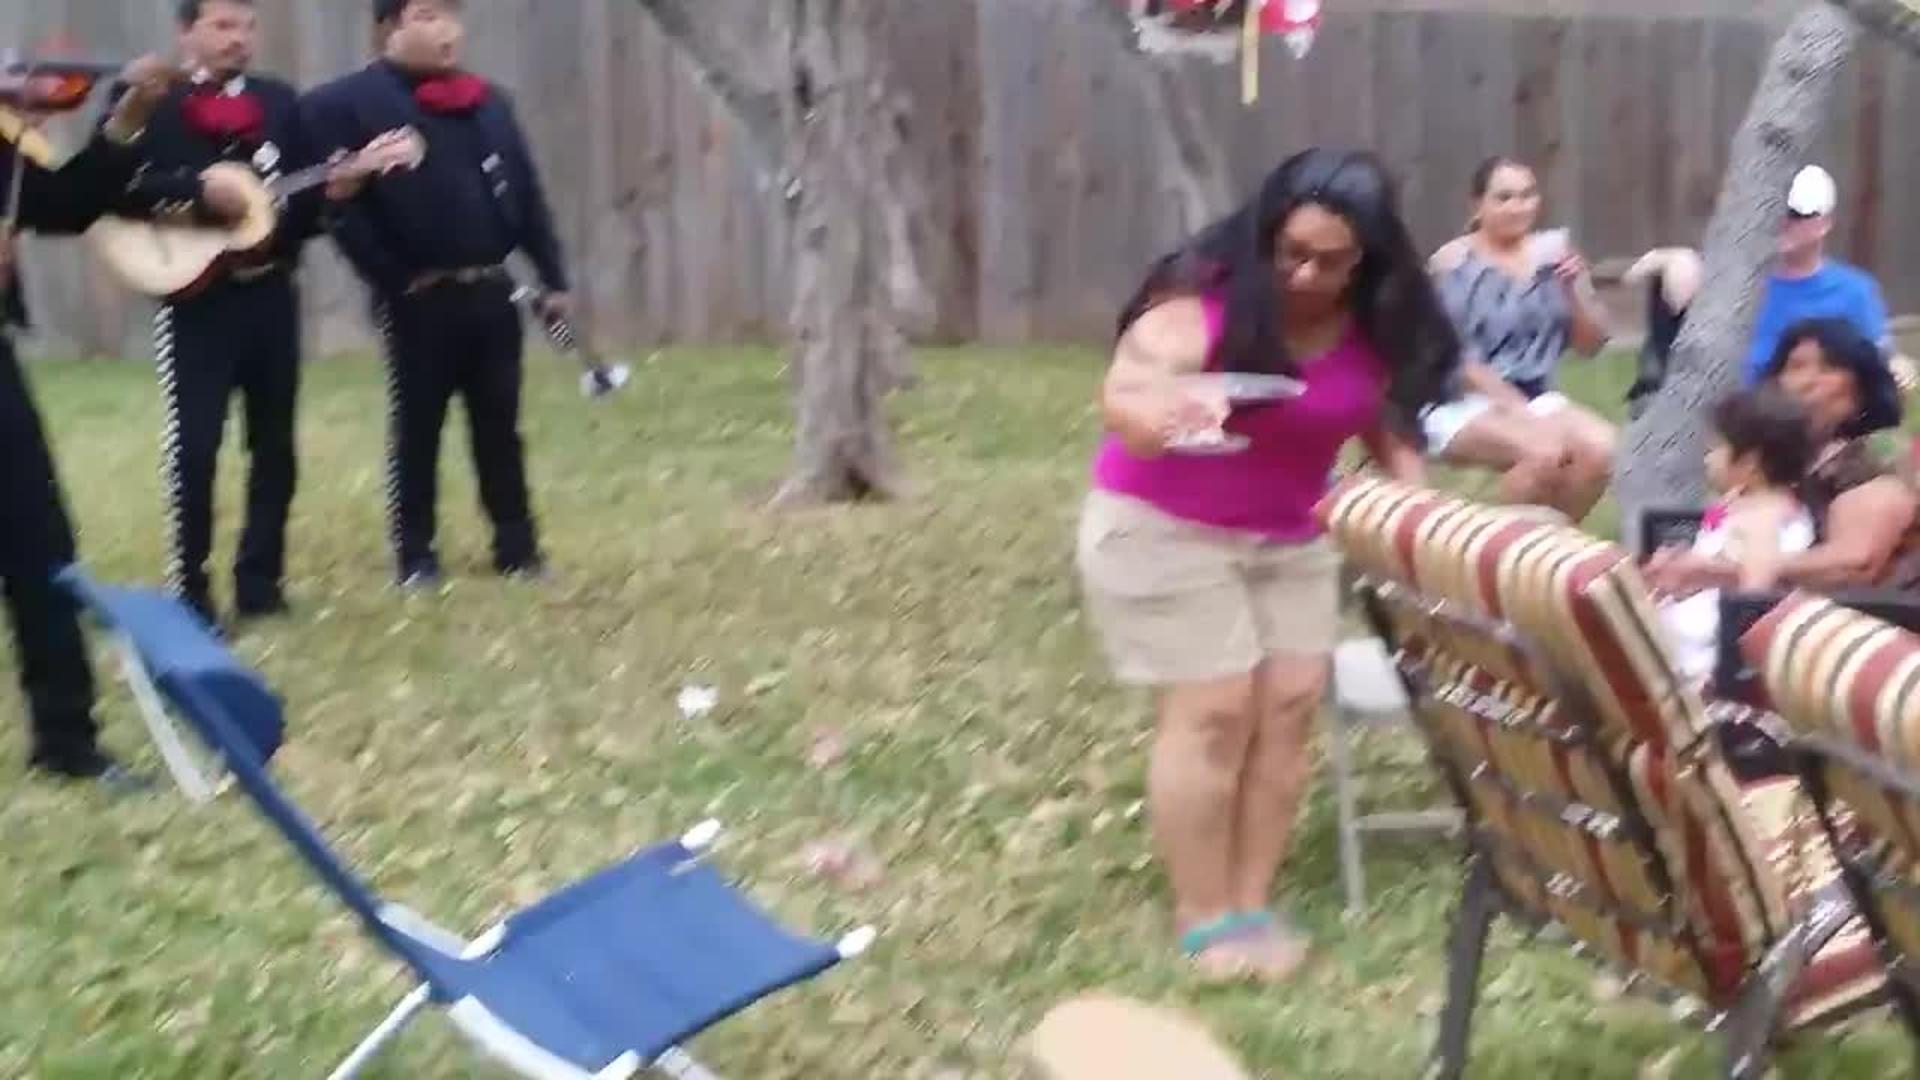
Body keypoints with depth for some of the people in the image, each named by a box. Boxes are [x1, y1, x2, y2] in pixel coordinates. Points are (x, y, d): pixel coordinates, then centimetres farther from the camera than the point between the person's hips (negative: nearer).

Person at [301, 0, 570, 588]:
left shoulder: (488, 101, 11)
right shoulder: (350, 104, -7)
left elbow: (526, 194, 12)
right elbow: (341, 206, -12)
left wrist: (553, 277, 8)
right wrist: (394, 280, -13)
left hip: (491, 291, 5)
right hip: (419, 299, -5)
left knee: (500, 427, 11)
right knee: (416, 430, 5)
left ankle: (517, 548, 19)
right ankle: (414, 557, 15)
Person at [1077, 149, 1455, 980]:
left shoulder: (1377, 332, -7)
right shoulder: (1205, 298, -24)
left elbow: (1389, 433, 5)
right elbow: (1123, 395, -35)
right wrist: (1161, 412, -57)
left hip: (1289, 538, 6)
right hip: (1163, 528, -6)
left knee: (1289, 706, 1)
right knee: (1213, 712, -8)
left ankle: (1252, 904, 11)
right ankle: (1203, 918, 1)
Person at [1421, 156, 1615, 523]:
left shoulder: (1552, 253, 6)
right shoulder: (1453, 263, -7)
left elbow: (1591, 345, 9)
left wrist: (1572, 289, -8)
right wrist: (1516, 408, -17)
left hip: (1537, 398, 5)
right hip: (1461, 405, -5)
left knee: (1602, 448, -23)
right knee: (1544, 452, -32)